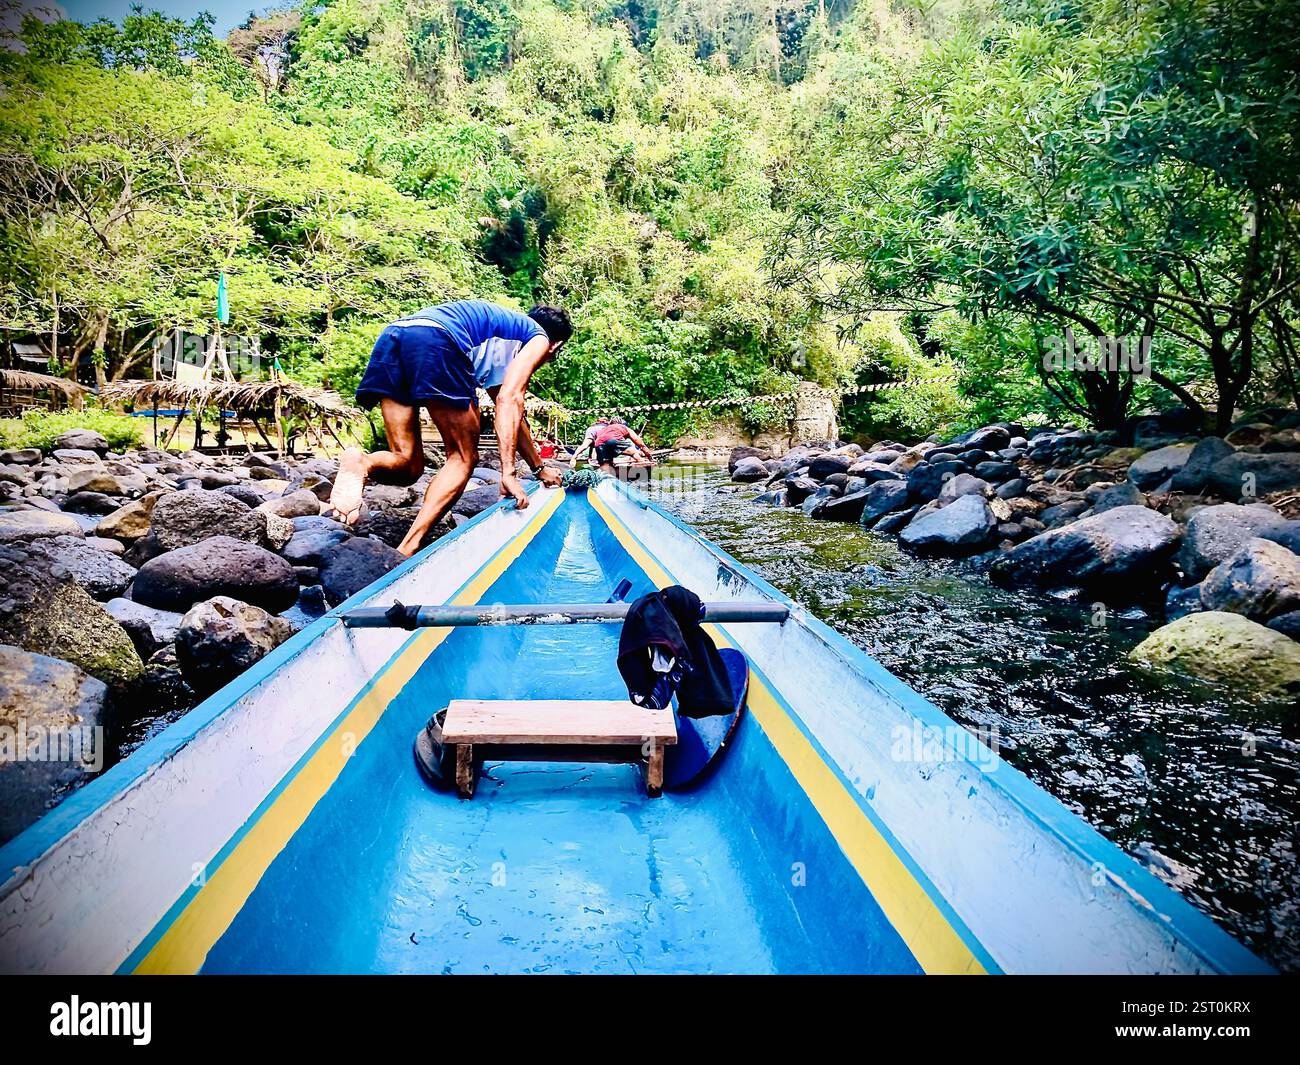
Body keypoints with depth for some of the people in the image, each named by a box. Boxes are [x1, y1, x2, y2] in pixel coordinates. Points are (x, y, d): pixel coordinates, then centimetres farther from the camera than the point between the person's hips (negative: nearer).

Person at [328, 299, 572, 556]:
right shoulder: (539, 339, 19)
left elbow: (511, 413, 47)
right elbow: (509, 399, 1)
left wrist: (539, 468, 53)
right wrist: (508, 473, -3)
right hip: (437, 341, -7)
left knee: (406, 465, 12)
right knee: (463, 458, 6)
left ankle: (360, 464, -22)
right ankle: (405, 554, -10)